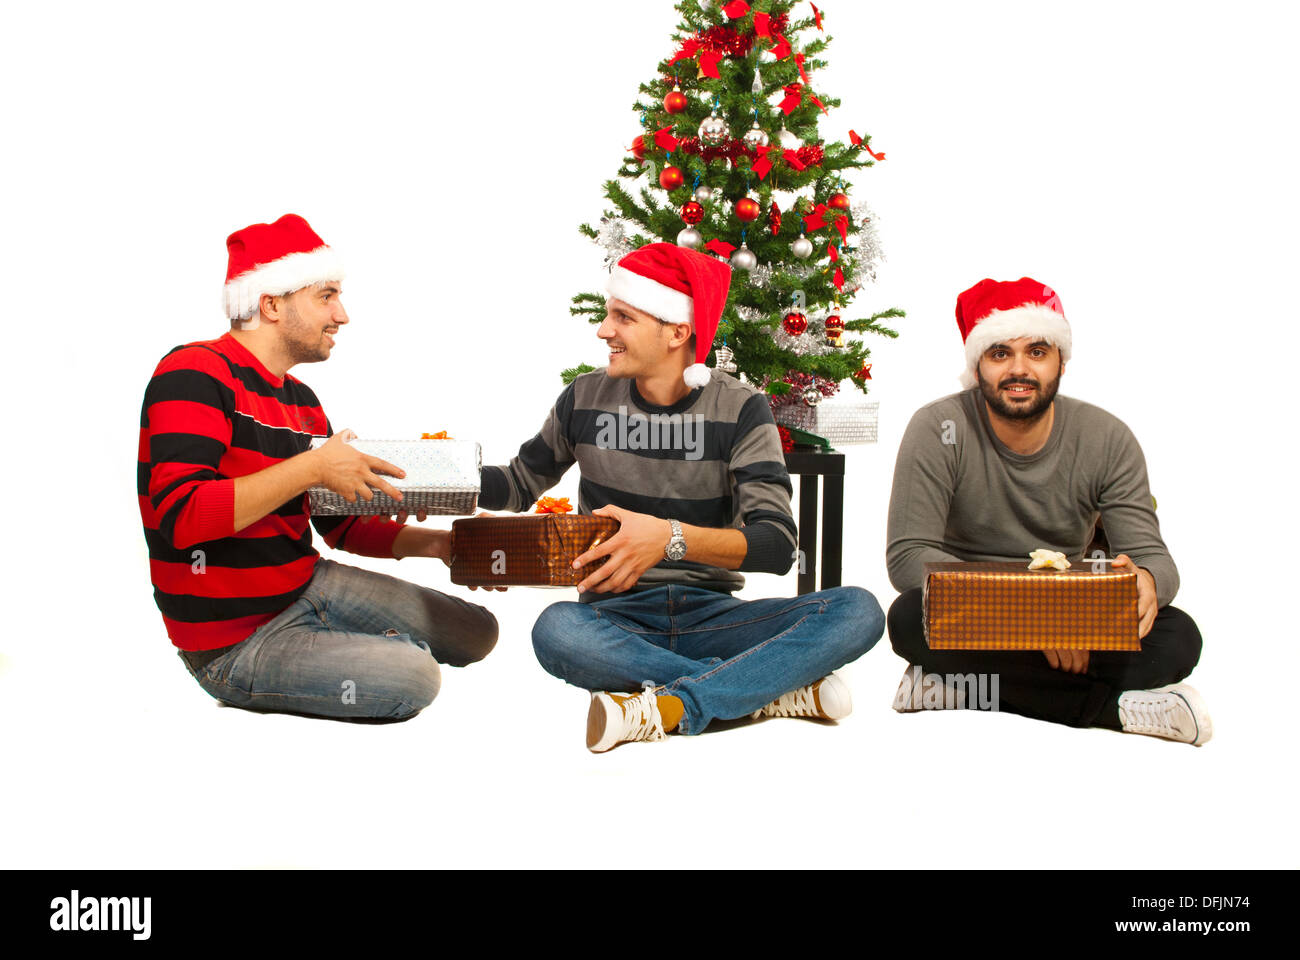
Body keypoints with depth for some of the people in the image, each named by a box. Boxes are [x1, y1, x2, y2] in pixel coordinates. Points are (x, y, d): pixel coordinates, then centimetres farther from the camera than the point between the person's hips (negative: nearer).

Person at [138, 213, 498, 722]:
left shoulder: (301, 400, 12)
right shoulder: (196, 374, -16)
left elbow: (341, 525, 17)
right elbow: (180, 516, -29)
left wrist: (435, 543, 1)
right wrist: (310, 468, -29)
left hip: (310, 585, 8)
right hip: (234, 643, -8)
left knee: (477, 633, 5)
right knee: (414, 678, -24)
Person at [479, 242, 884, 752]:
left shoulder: (740, 409, -2)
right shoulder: (586, 399, 4)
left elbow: (776, 543, -14)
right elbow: (520, 483, 20)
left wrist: (672, 537, -29)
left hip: (711, 613, 0)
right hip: (617, 617, 0)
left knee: (857, 611, -25)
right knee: (556, 630, -37)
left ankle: (668, 707, -33)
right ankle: (774, 689, -28)